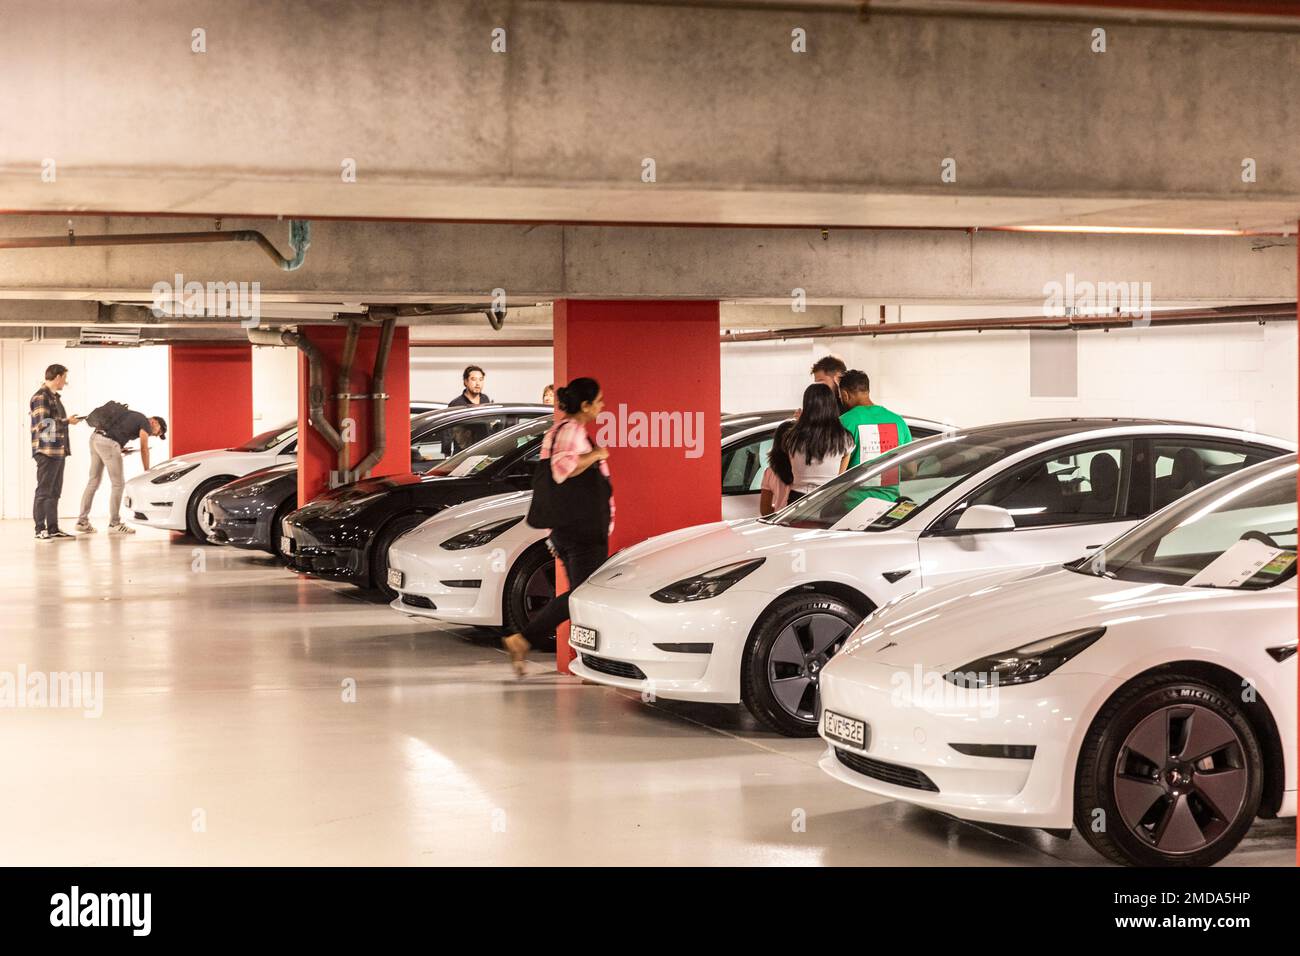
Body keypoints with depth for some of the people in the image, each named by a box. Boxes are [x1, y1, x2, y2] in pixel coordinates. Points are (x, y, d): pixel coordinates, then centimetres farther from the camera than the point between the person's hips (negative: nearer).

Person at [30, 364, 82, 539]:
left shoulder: (54, 396, 19)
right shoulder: (41, 396, -11)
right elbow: (44, 424, -19)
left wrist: (69, 420, 8)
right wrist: (67, 421, -10)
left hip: (59, 451, 10)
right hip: (47, 451, -10)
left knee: (54, 492, 11)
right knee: (44, 492, -5)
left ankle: (53, 529, 15)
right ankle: (40, 530, -2)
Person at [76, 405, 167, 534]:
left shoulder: (133, 416, 29)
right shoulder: (145, 423, 5)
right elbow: (144, 449, 1)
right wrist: (147, 471, 9)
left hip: (95, 438, 9)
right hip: (109, 443, -9)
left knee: (93, 481, 13)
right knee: (118, 484, -1)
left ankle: (82, 521, 13)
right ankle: (114, 524, 1)